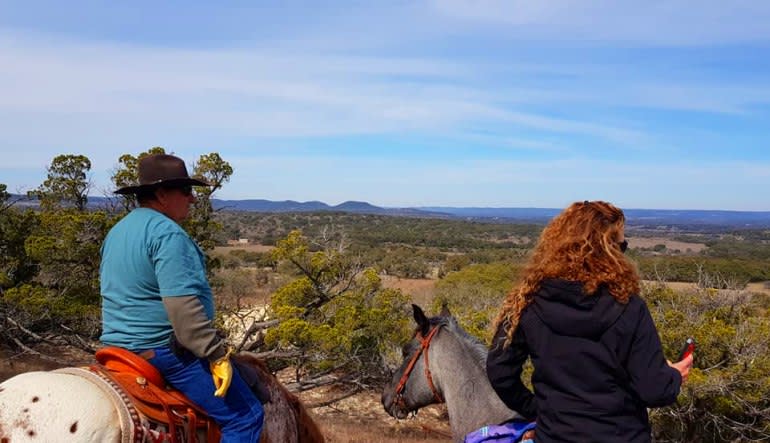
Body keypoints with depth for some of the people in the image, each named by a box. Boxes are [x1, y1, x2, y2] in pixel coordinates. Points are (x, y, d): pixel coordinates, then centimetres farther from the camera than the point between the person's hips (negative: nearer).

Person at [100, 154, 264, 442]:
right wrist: (217, 354, -22)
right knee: (245, 416, -7)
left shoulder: (117, 231, 13)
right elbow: (183, 306, -26)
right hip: (164, 350, -11)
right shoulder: (167, 233, -18)